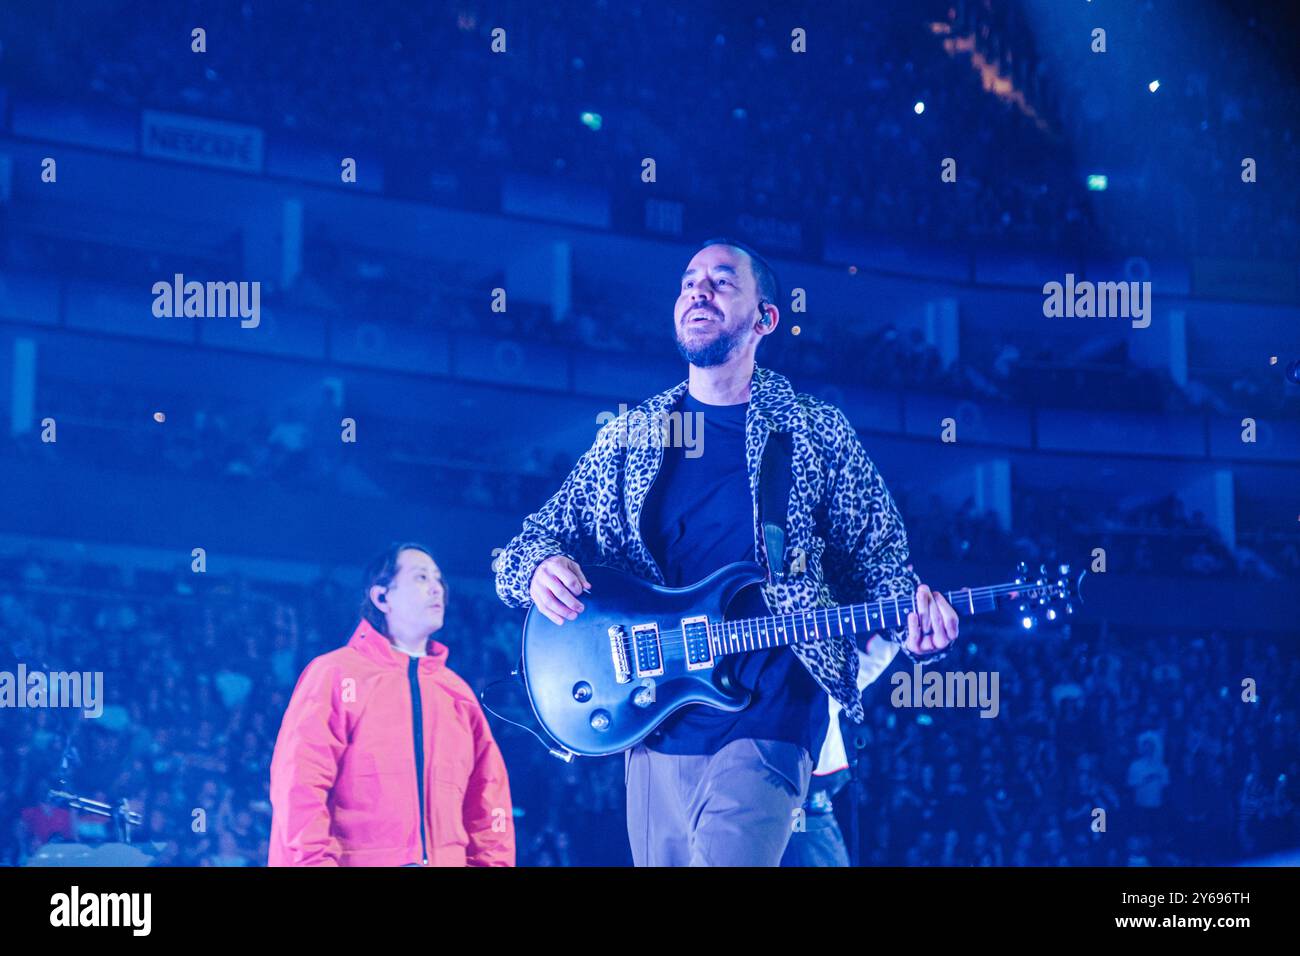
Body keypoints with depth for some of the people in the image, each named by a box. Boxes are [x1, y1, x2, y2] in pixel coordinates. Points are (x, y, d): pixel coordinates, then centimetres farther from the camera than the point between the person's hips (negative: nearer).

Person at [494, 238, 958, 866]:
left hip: (763, 728, -4)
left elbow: (878, 561, 6)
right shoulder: (626, 437, 13)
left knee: (728, 855, -23)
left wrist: (914, 622, -16)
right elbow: (539, 534, 15)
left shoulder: (816, 434, 6)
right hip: (653, 734, 4)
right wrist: (538, 568, -10)